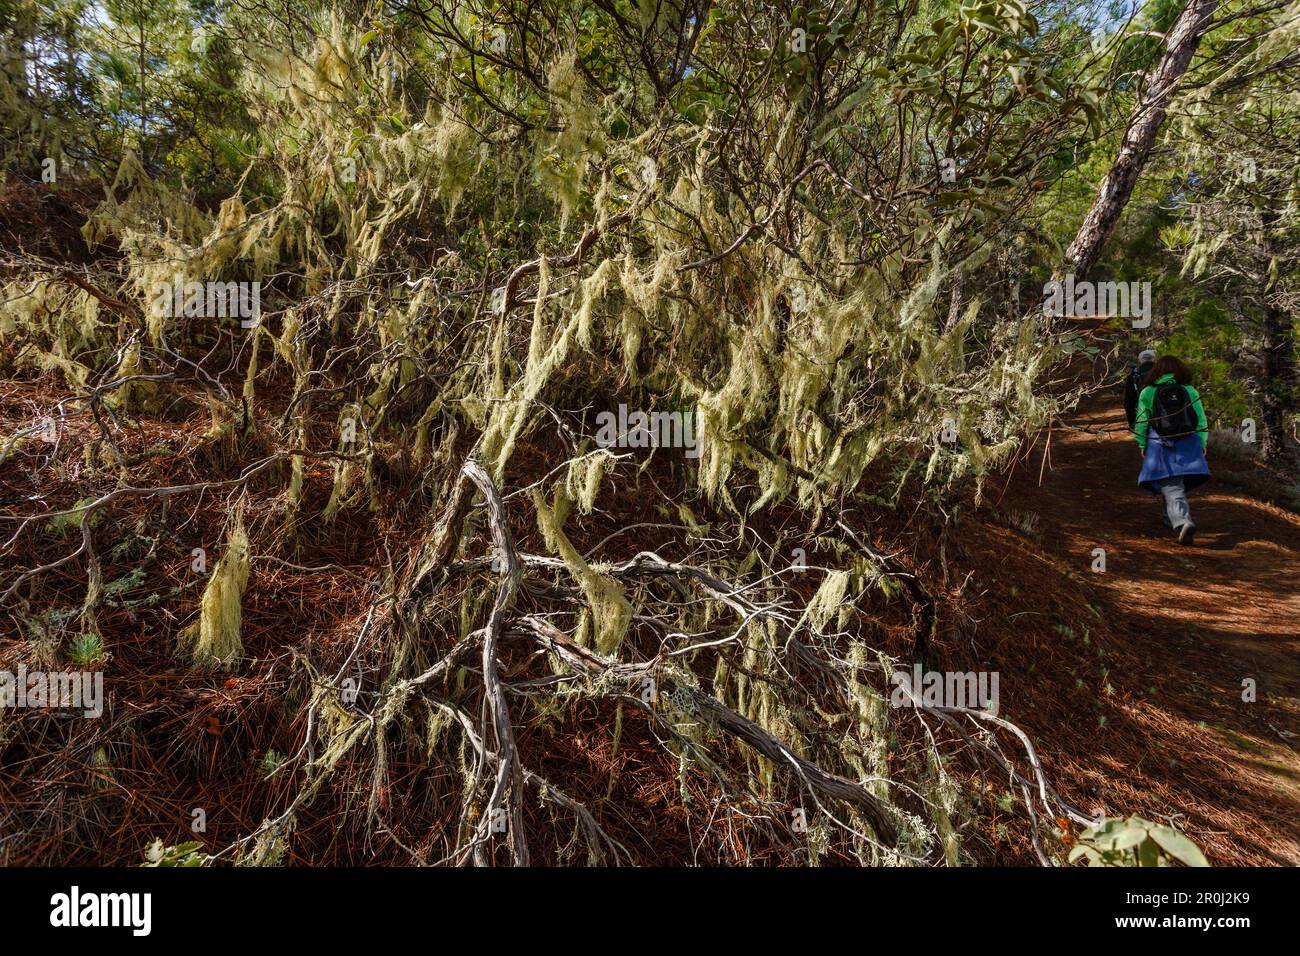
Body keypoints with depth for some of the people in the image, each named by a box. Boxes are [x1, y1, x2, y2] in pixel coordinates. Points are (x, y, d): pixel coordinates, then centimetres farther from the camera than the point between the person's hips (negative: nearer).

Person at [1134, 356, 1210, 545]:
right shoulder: (1190, 391, 5)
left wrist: (1142, 444, 13)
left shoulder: (1148, 392, 0)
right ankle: (1171, 517, 33)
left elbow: (1141, 422, 2)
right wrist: (1202, 443, 16)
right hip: (1188, 446, 3)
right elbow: (1201, 420, 7)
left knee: (1171, 488, -4)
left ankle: (1183, 522, -24)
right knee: (1177, 484, 21)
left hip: (1160, 446, -3)